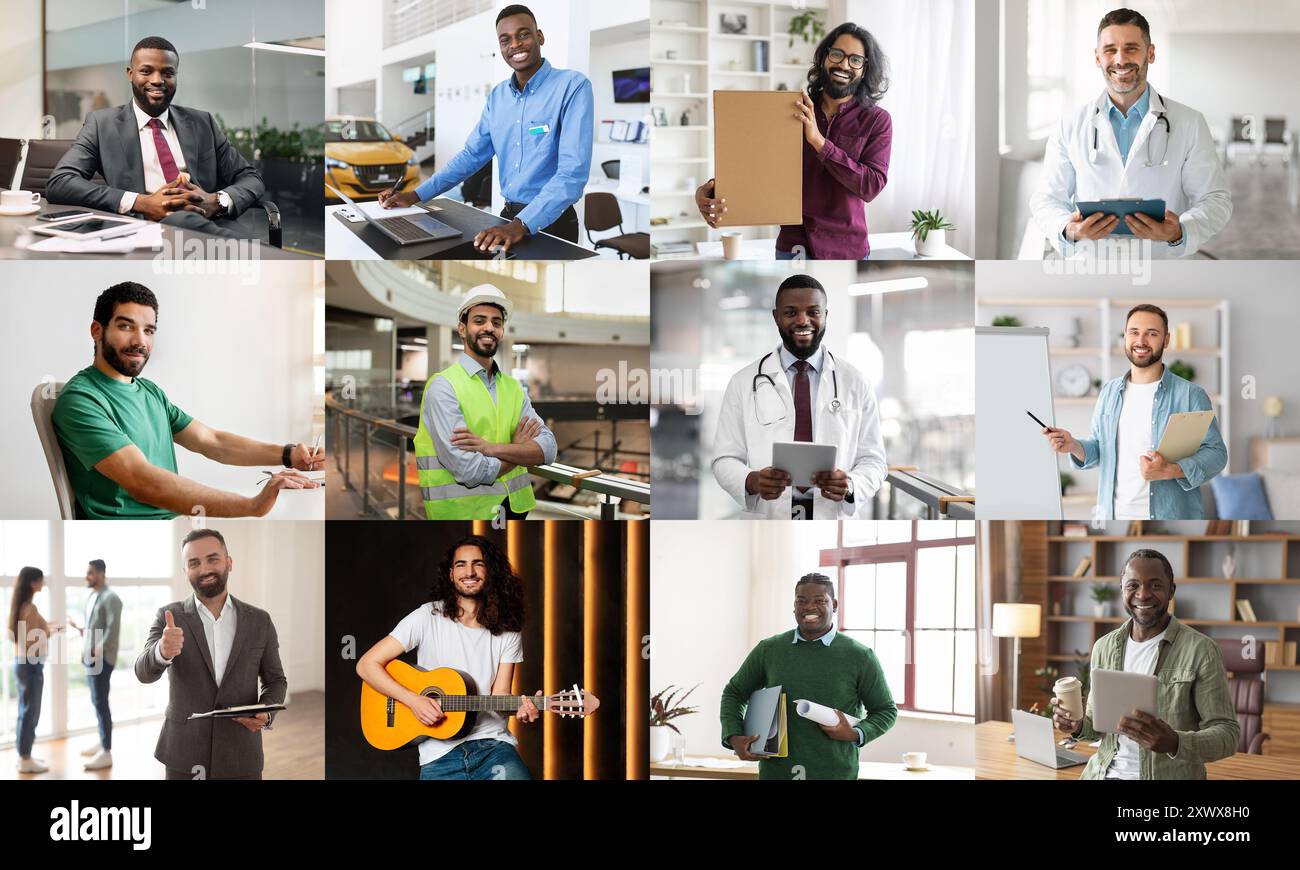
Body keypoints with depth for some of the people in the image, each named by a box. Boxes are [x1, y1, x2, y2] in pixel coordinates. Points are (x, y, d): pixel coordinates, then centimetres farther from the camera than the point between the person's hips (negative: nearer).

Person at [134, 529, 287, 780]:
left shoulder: (259, 621, 3)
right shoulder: (169, 617, -2)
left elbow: (275, 679, 11)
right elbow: (144, 672, -14)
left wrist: (266, 713, -10)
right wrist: (162, 651, -37)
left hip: (240, 758, 1)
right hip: (184, 756, -1)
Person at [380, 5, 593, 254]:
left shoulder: (572, 86, -14)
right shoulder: (497, 96, 9)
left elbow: (573, 172, -23)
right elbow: (471, 155, 15)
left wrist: (522, 225, -34)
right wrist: (416, 195, 3)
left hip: (551, 223, -6)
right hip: (509, 217, 6)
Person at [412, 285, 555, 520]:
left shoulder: (513, 387, 9)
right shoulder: (443, 386, -11)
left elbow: (548, 449, -4)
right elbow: (469, 471, -20)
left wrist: (492, 448, -18)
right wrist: (519, 449, -5)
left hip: (515, 508, 5)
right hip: (463, 511, -5)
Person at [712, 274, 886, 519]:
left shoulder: (855, 383, 2)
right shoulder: (743, 383, 1)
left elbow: (873, 460, 3)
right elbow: (725, 460, 0)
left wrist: (850, 485, -19)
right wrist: (752, 481, -21)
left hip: (835, 515, 0)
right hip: (768, 517, 0)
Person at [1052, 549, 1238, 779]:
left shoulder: (1201, 651, -6)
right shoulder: (1104, 647, 10)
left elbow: (1228, 734, -8)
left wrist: (1175, 743, -25)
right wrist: (1079, 726, -3)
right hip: (1107, 773, 4)